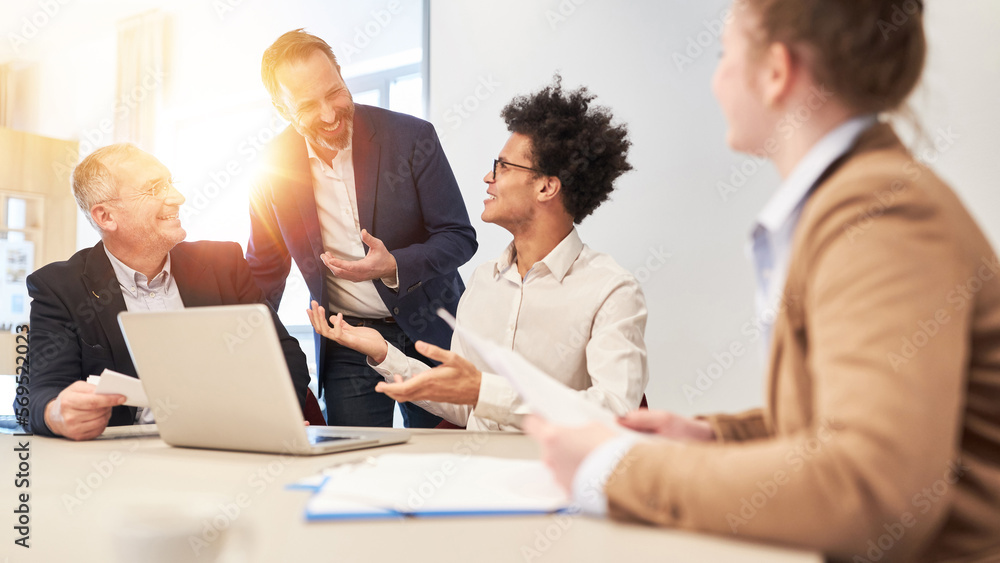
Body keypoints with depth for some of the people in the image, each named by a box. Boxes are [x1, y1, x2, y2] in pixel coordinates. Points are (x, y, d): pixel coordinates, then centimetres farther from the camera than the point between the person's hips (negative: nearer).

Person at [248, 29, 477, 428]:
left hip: (429, 332, -1)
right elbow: (264, 271, 6)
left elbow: (460, 237, -9)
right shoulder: (275, 167, -5)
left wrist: (394, 267, -27)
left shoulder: (411, 137, -13)